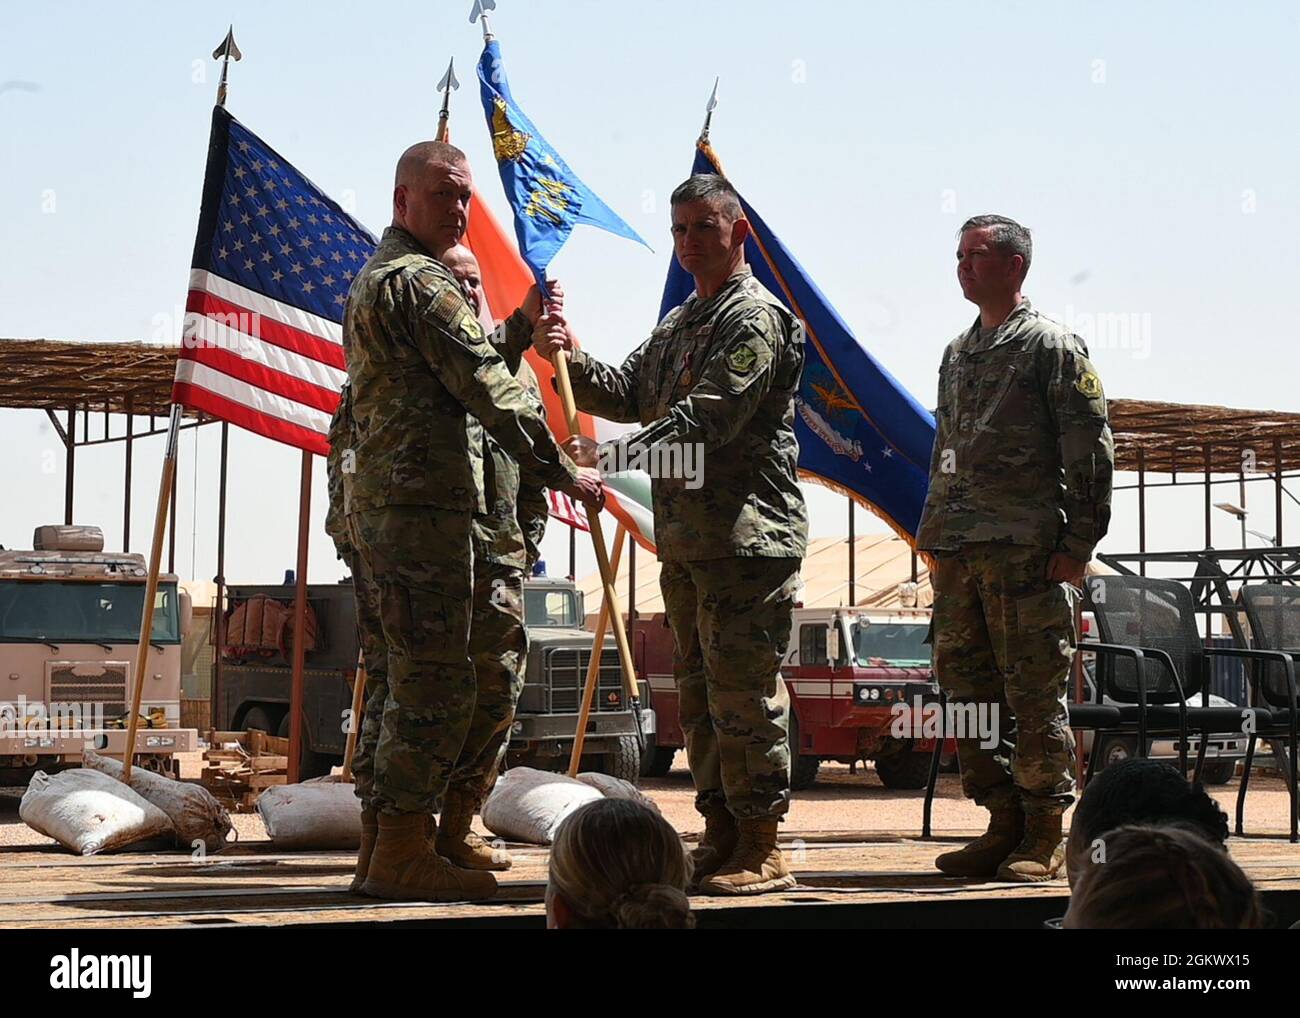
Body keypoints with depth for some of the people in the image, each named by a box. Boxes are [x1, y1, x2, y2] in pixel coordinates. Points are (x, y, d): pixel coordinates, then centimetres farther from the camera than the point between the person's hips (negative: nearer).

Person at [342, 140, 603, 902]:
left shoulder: (372, 279, 23)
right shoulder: (420, 280, -11)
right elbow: (489, 390, -13)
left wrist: (525, 326, 15)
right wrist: (564, 472, -8)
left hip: (379, 502, 11)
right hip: (424, 503, -11)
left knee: (408, 680, 13)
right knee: (438, 684, -9)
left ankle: (381, 843, 16)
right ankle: (403, 853, -9)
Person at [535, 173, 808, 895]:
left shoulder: (756, 320, -10)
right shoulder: (678, 323, 21)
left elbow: (707, 419, -20)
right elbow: (632, 394, 17)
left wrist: (609, 454, -23)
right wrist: (570, 360, 0)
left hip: (747, 534, -10)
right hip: (684, 535, 10)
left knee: (742, 692, -8)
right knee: (698, 691, 13)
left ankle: (760, 849, -3)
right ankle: (720, 836, 20)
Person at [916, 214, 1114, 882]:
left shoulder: (1051, 345, -1)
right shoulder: (957, 353, 20)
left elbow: (1092, 450, -5)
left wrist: (1077, 542, -11)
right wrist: (935, 539, 18)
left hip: (1025, 550, -7)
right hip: (958, 552, 7)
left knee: (1034, 695, -5)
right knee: (970, 691, 7)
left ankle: (1045, 838, 1)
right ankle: (1003, 827, 14)